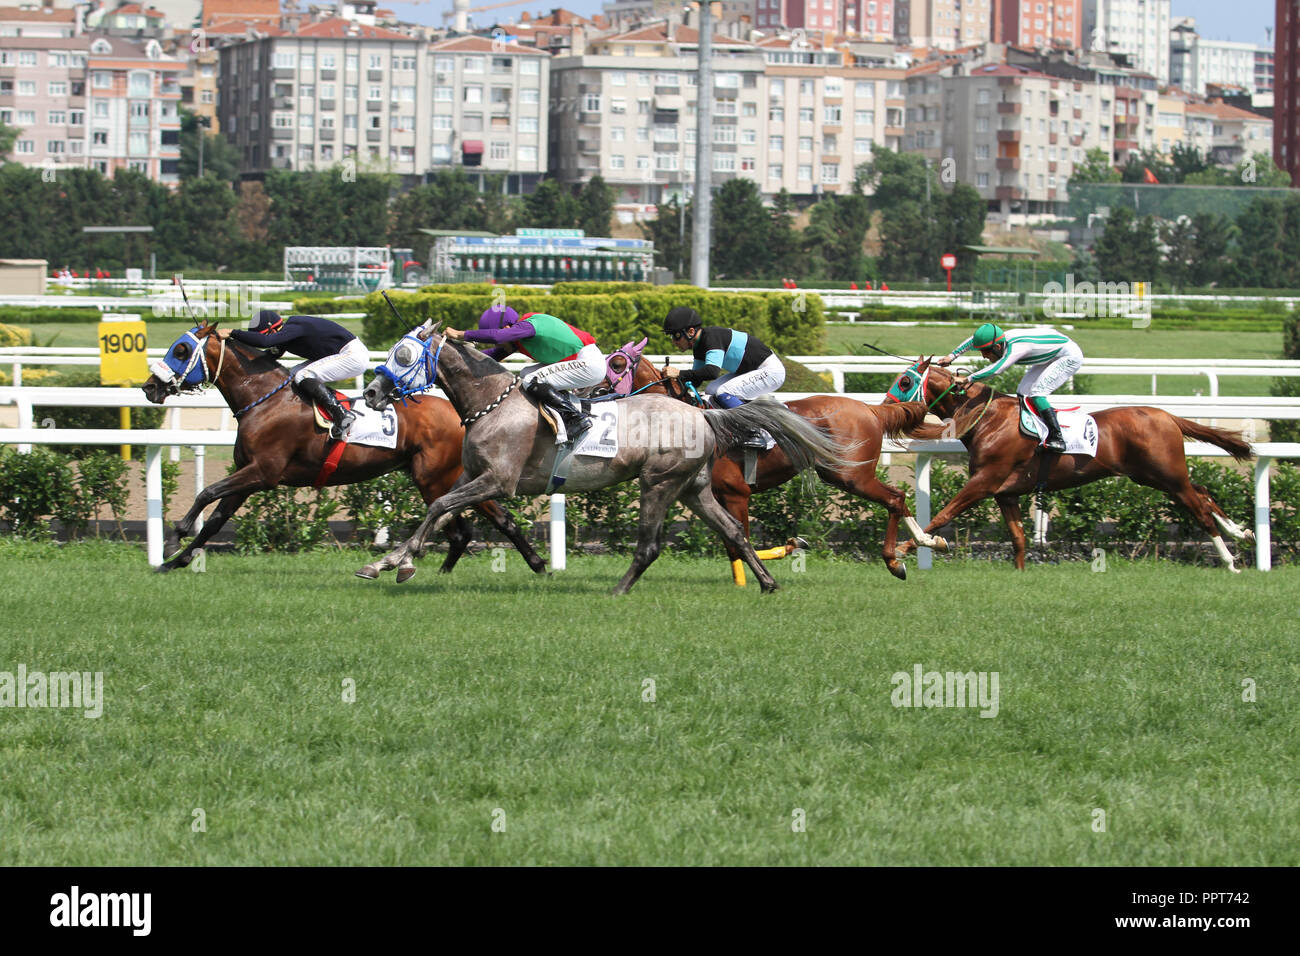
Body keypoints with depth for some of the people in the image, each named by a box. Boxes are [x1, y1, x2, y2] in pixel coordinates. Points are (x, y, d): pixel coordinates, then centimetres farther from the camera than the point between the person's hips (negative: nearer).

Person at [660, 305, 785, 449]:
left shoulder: (712, 336, -26)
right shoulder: (699, 346, 4)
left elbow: (712, 371, -39)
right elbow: (696, 377, 12)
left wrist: (679, 374, -36)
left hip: (772, 372, -10)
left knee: (722, 393, -22)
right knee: (711, 392, 4)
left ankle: (760, 435, -18)